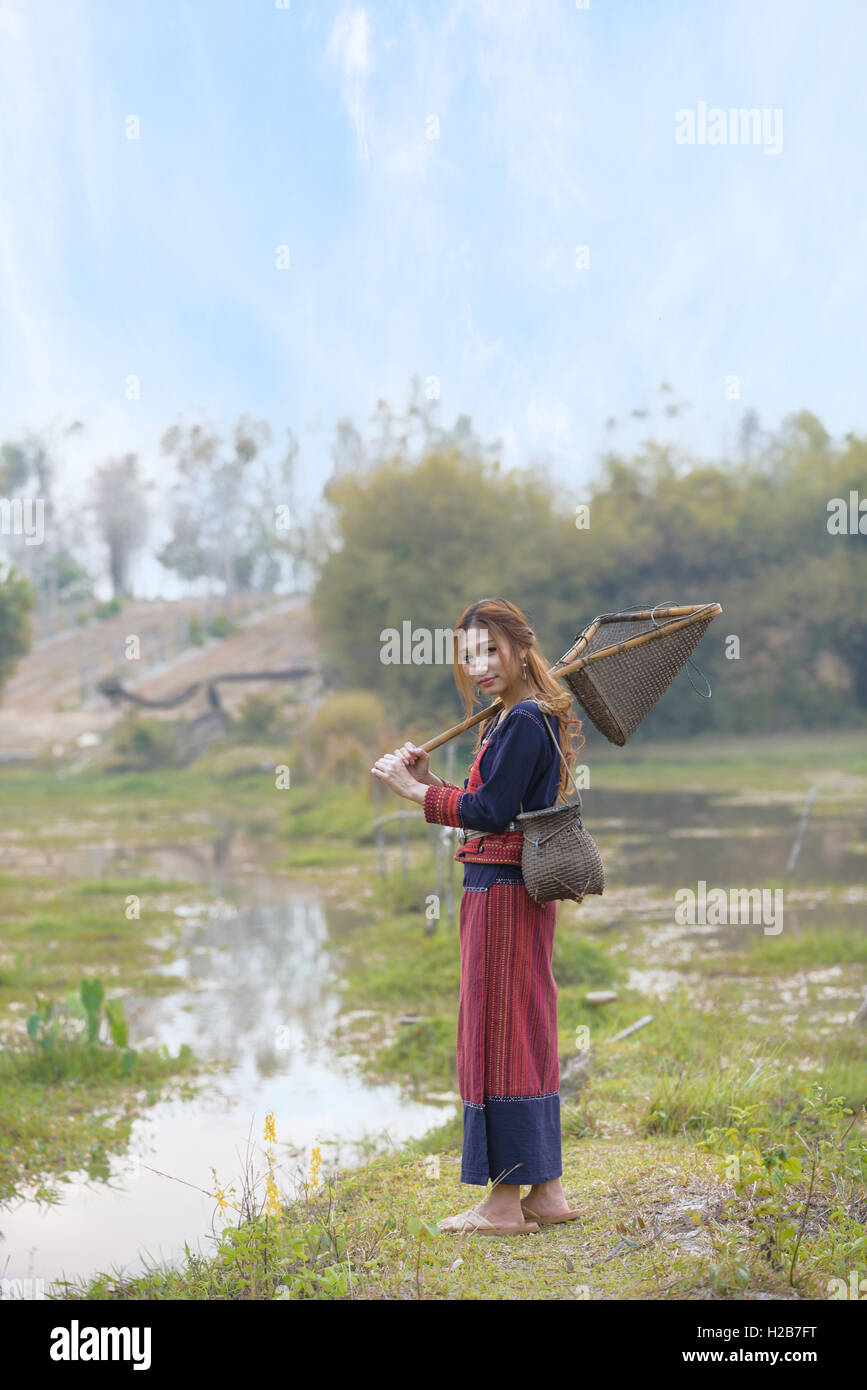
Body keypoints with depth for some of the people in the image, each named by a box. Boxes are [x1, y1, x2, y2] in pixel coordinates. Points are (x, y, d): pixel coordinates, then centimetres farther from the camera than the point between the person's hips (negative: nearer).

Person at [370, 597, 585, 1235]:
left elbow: (489, 812, -18)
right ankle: (546, 1190, 19)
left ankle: (506, 1200, 0)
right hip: (508, 889, 10)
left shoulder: (525, 721, -14)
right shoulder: (509, 721, 17)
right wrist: (429, 781, 7)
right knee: (527, 1037, 12)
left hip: (504, 891, -10)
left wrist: (414, 791, -11)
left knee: (499, 1033, -5)